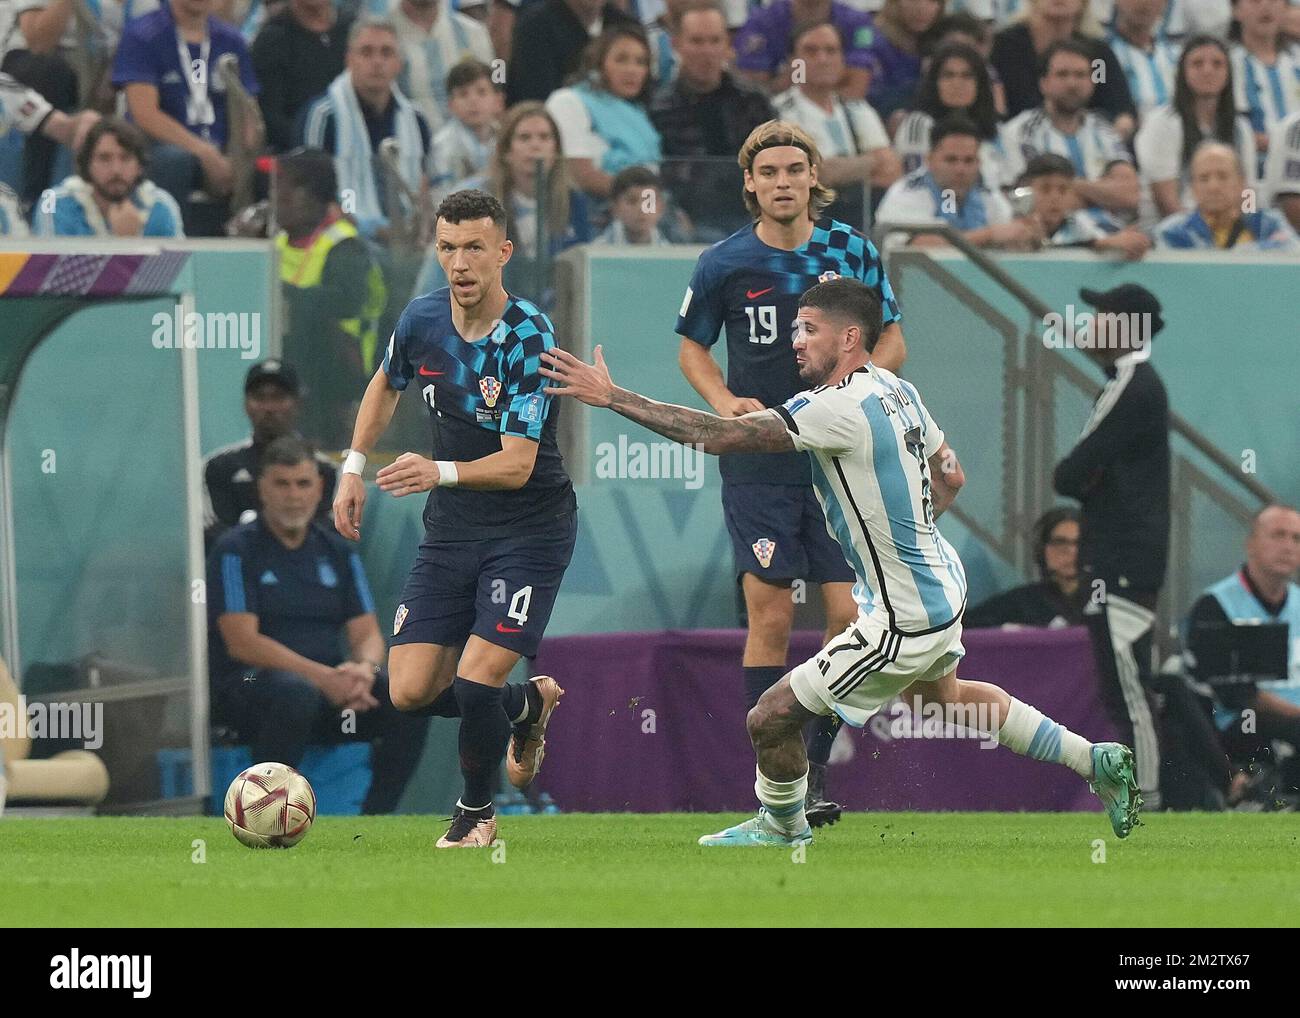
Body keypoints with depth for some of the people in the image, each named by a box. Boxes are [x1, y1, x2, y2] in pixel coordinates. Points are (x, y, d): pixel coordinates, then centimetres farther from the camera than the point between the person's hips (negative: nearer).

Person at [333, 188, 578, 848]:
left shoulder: (528, 336, -20)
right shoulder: (422, 319, -3)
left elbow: (517, 464, -25)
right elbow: (387, 383, 21)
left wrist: (440, 472, -39)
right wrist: (354, 468, 13)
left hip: (529, 529, -6)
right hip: (451, 529, 6)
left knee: (475, 682, -17)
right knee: (410, 691, -2)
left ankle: (477, 811, 12)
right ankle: (529, 704, 28)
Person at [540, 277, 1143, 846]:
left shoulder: (838, 409, -27)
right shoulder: (897, 390, 1)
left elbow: (717, 436, -31)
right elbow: (950, 478, 14)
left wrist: (611, 396, -28)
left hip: (903, 621, -10)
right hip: (944, 582, 10)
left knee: (770, 719, 0)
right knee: (942, 693, 37)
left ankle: (783, 825, 29)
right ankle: (1095, 762, 43)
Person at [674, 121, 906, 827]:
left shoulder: (851, 251, 2)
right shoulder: (724, 264, -1)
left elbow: (891, 343, 11)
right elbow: (692, 348, 13)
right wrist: (727, 402, -6)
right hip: (758, 464, -1)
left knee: (849, 615, -4)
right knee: (770, 620, -6)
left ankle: (816, 766, 10)